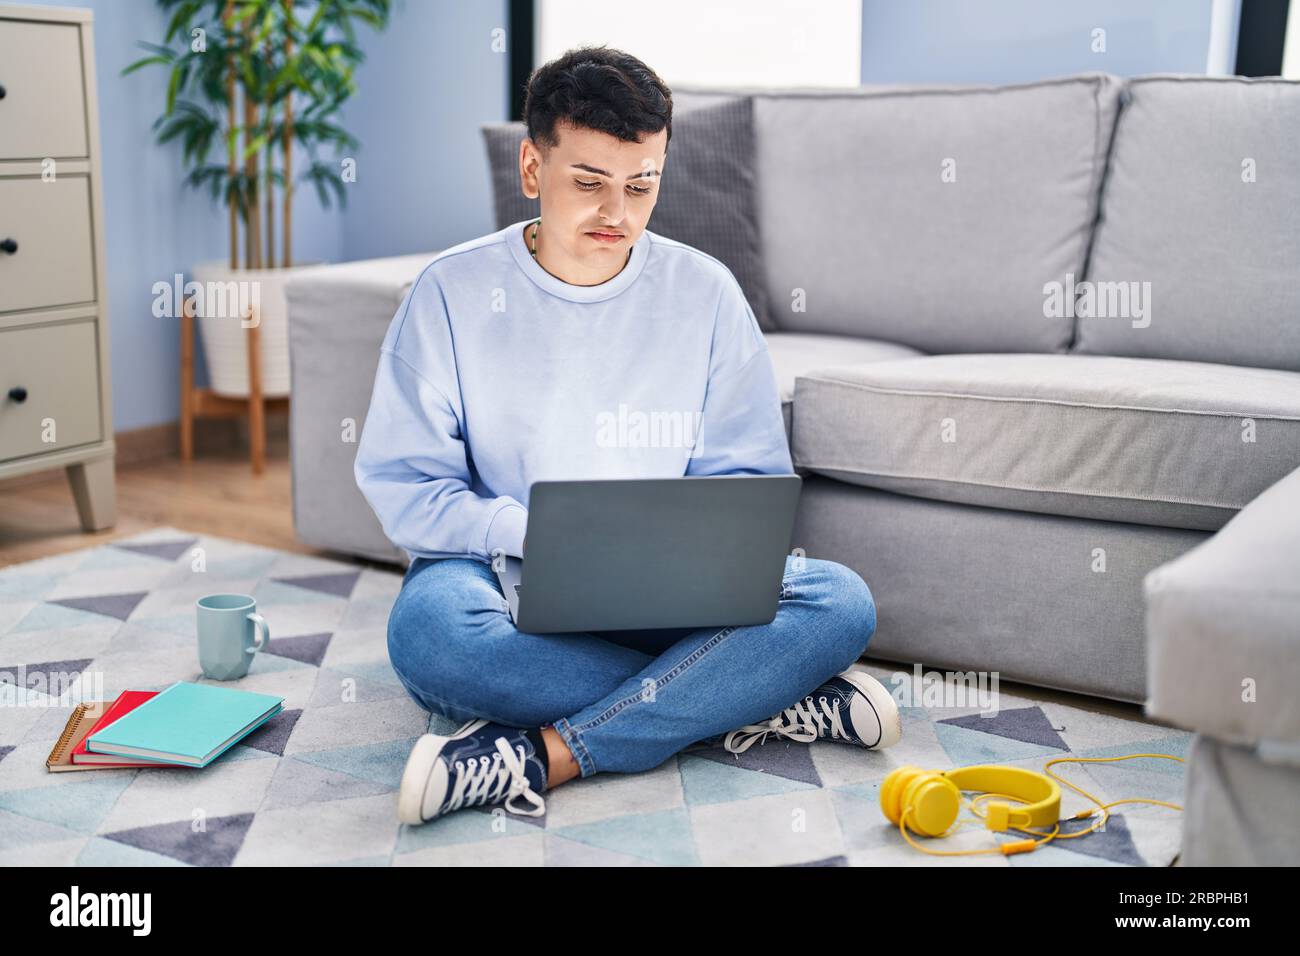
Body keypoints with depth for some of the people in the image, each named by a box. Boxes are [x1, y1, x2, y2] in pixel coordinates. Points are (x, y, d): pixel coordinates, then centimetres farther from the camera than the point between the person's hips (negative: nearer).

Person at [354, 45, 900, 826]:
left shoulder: (704, 292, 3)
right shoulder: (453, 291, -2)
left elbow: (748, 481, 6)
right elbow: (402, 484, -4)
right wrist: (530, 534, -21)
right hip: (508, 581, -1)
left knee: (841, 601, -23)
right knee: (429, 627, -37)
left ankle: (541, 756, -30)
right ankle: (750, 704, -24)